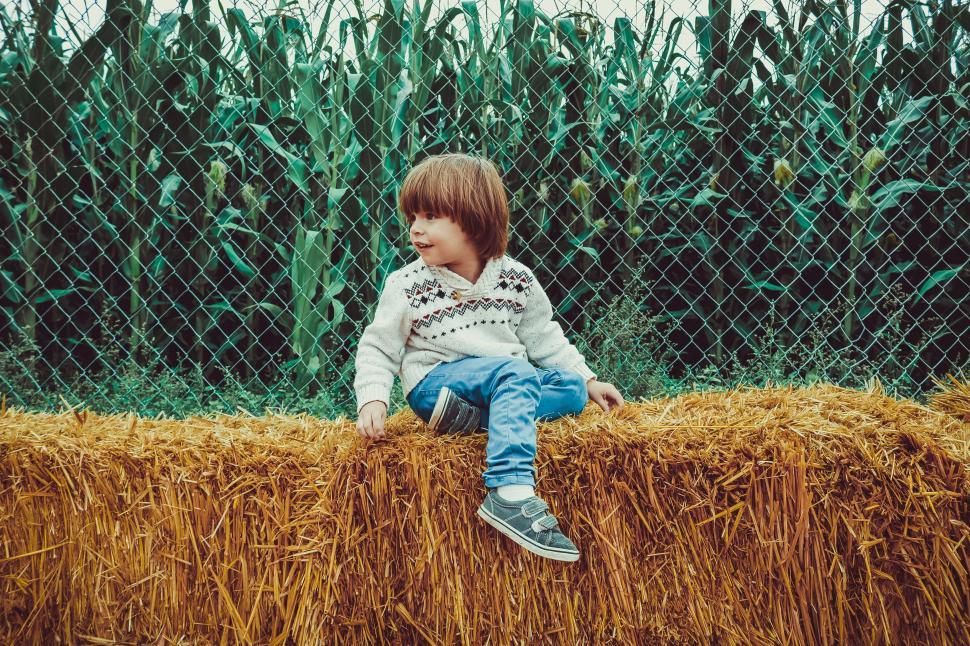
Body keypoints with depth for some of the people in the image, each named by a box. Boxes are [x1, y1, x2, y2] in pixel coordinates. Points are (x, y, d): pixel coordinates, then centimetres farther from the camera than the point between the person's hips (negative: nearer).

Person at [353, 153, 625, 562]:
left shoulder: (515, 279, 1)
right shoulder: (406, 287, -7)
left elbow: (545, 339, 13)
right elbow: (377, 350, -1)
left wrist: (587, 379, 9)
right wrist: (372, 400, -16)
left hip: (503, 378, 5)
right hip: (435, 382, -5)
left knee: (573, 389, -12)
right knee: (515, 373, -31)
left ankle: (475, 418, -27)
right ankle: (511, 494, -47)